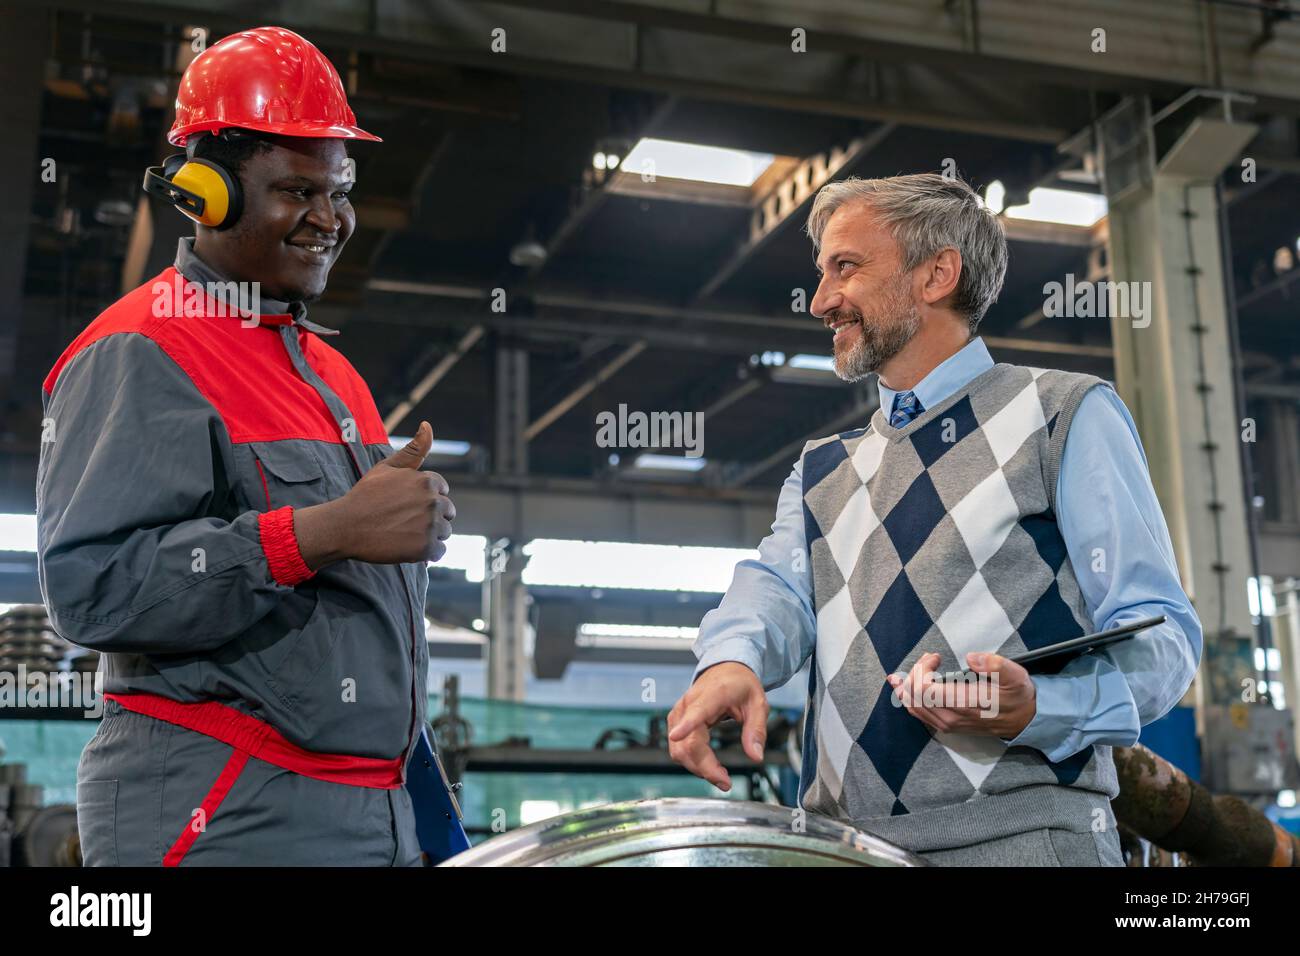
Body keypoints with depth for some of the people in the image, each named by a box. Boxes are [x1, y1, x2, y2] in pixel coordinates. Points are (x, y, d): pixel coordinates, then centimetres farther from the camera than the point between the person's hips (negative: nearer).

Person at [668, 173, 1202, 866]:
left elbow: (1158, 635, -3)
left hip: (1019, 836, -5)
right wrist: (733, 660, -20)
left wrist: (1035, 709, -21)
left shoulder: (1067, 418, 4)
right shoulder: (820, 471, 20)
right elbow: (779, 588, 2)